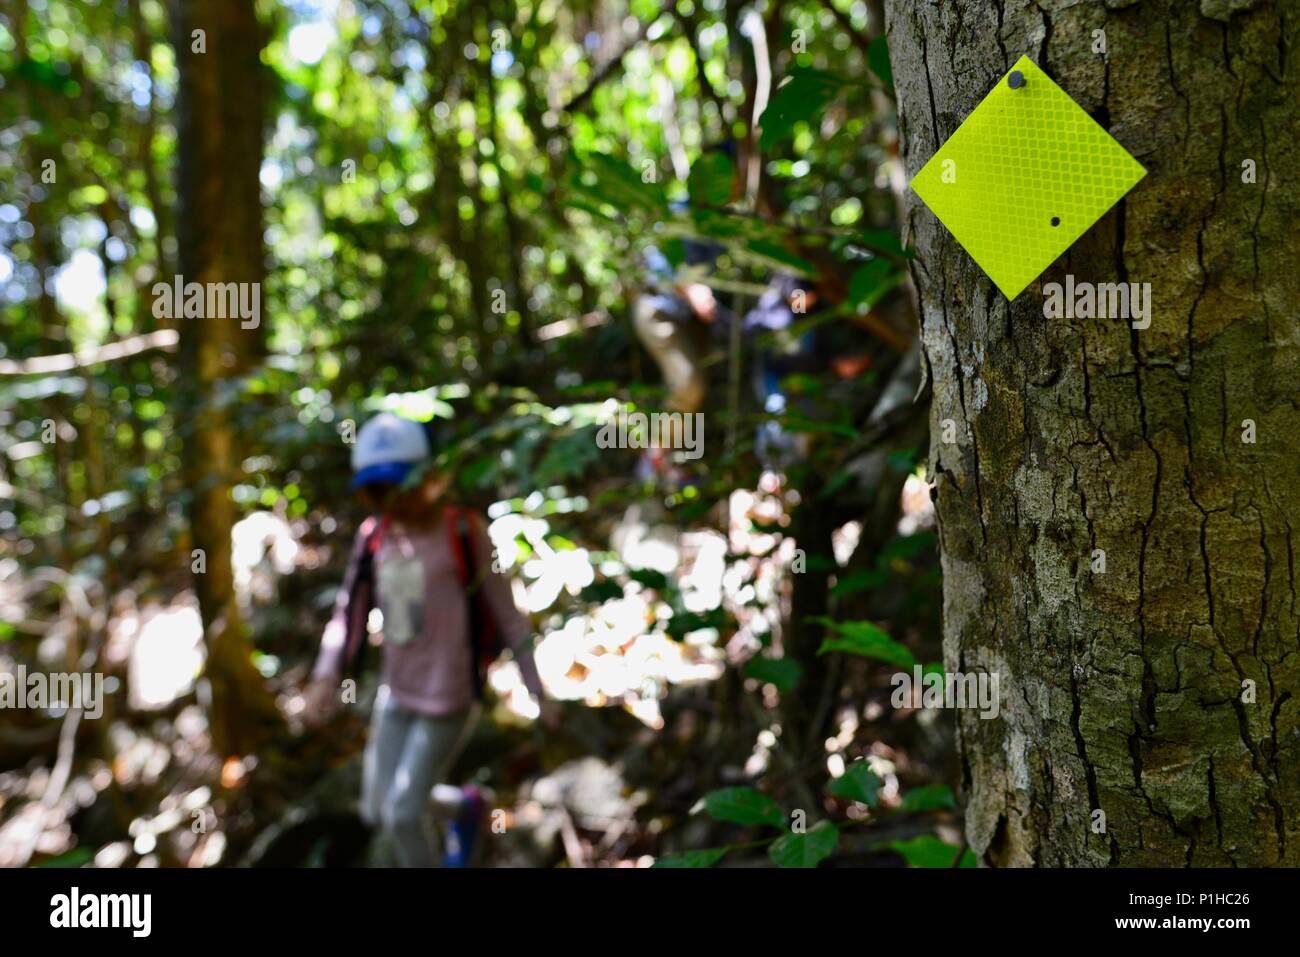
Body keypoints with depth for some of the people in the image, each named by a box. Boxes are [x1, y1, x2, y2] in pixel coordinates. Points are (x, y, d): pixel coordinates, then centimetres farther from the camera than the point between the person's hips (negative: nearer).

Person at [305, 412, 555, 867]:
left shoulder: (464, 533, -15)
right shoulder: (374, 535, -2)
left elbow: (503, 609, -8)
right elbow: (349, 612, 1)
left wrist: (535, 686, -4)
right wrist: (326, 676, -15)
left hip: (450, 699, -6)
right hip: (398, 692, 6)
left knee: (402, 814, -4)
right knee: (377, 811, 14)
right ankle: (465, 807, 41)